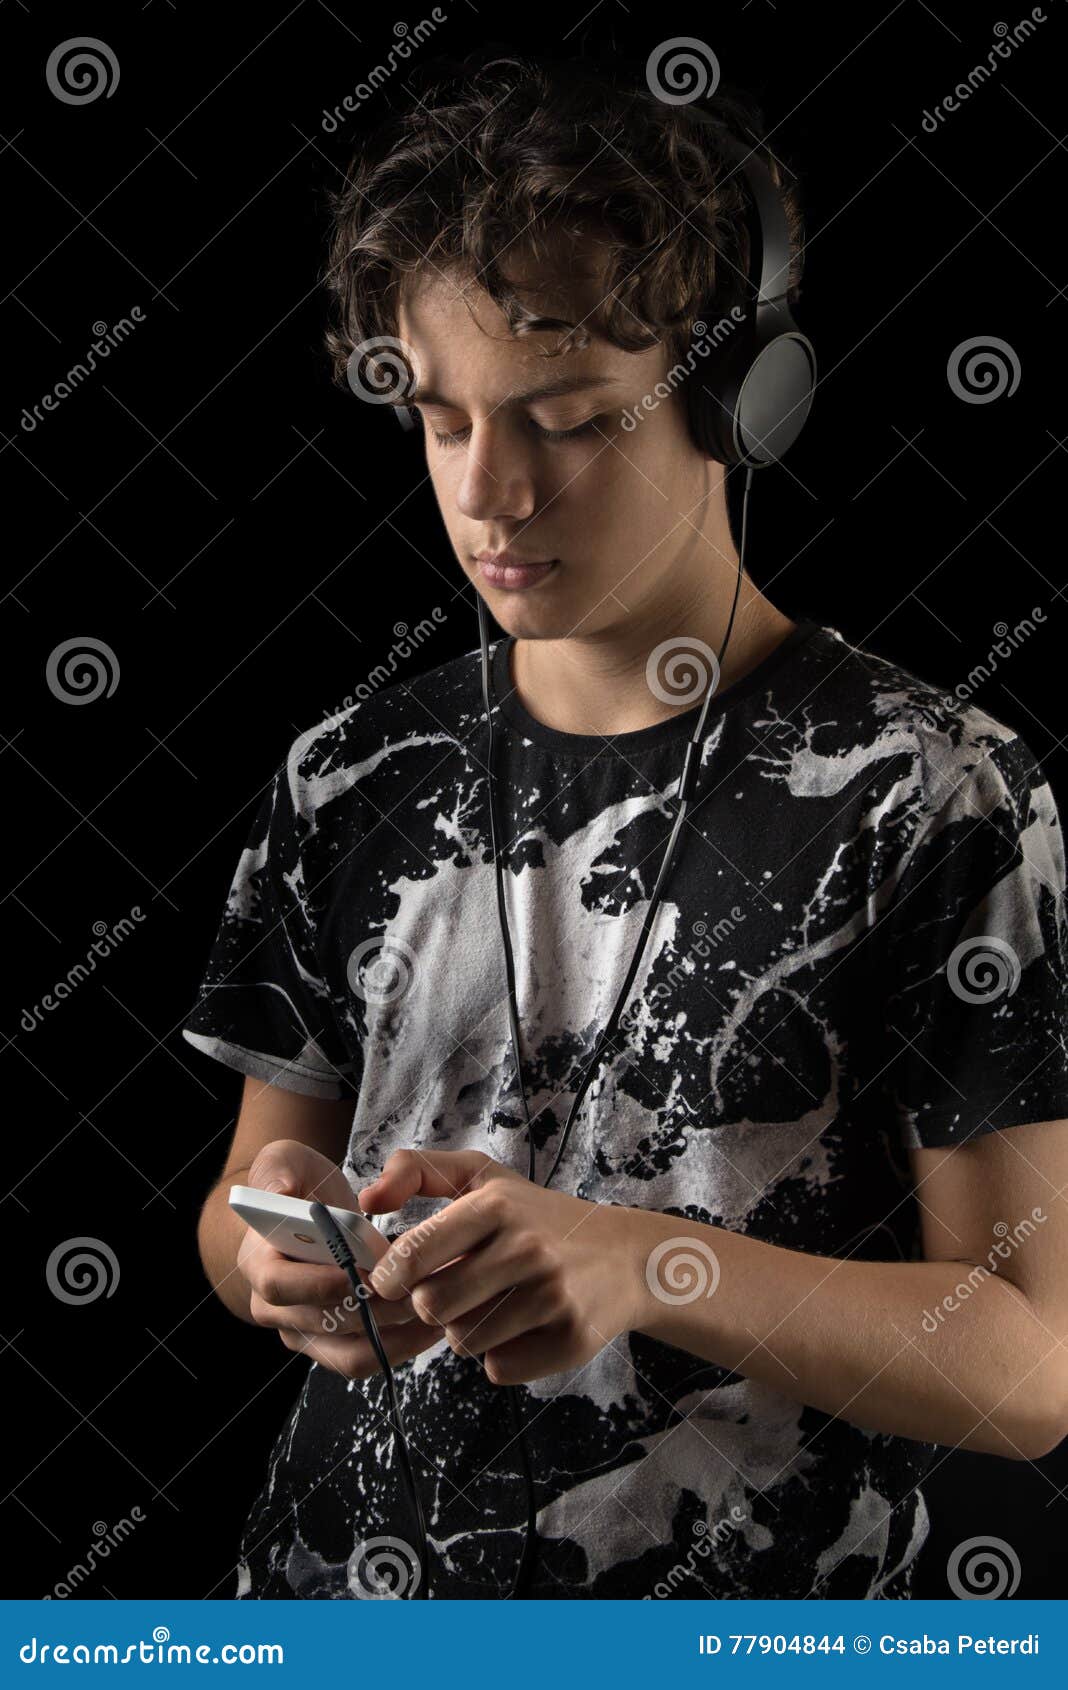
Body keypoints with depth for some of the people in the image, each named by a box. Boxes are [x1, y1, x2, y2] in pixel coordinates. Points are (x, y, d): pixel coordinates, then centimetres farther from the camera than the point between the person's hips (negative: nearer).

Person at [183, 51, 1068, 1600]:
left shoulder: (935, 792, -13)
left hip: (759, 1620, -3)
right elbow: (262, 1169, 9)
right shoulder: (353, 777, 0)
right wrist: (277, 1247, -14)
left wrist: (648, 1266, -29)